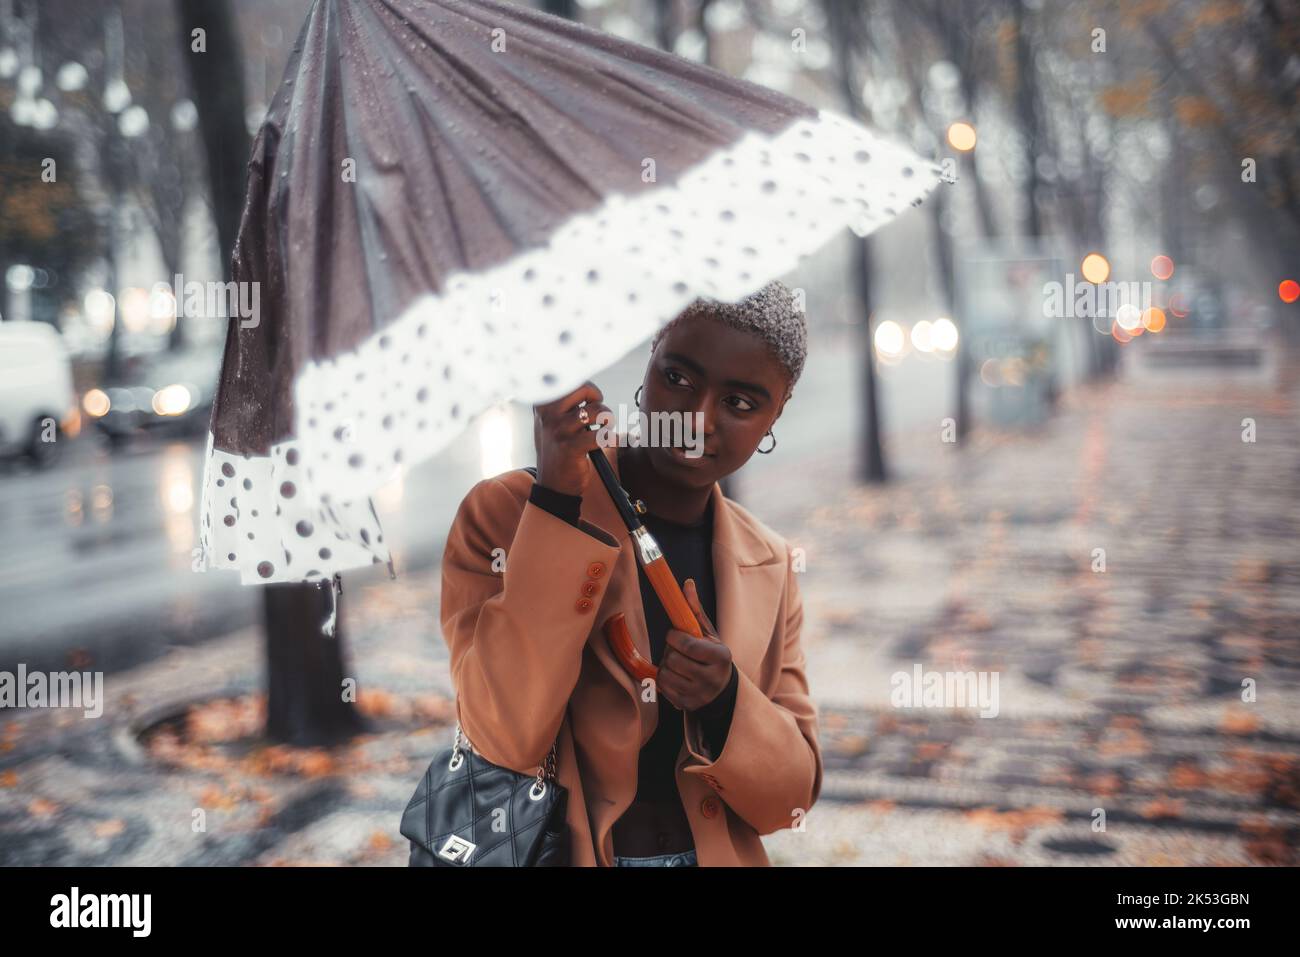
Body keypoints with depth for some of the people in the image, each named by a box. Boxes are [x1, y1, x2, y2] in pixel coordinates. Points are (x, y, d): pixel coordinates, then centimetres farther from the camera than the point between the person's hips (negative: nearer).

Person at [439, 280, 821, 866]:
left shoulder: (769, 567, -1)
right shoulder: (506, 511, -14)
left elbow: (792, 794, -1)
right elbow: (506, 740, -23)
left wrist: (724, 703, -21)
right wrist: (559, 503, -28)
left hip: (718, 854, 4)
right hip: (549, 849, -3)